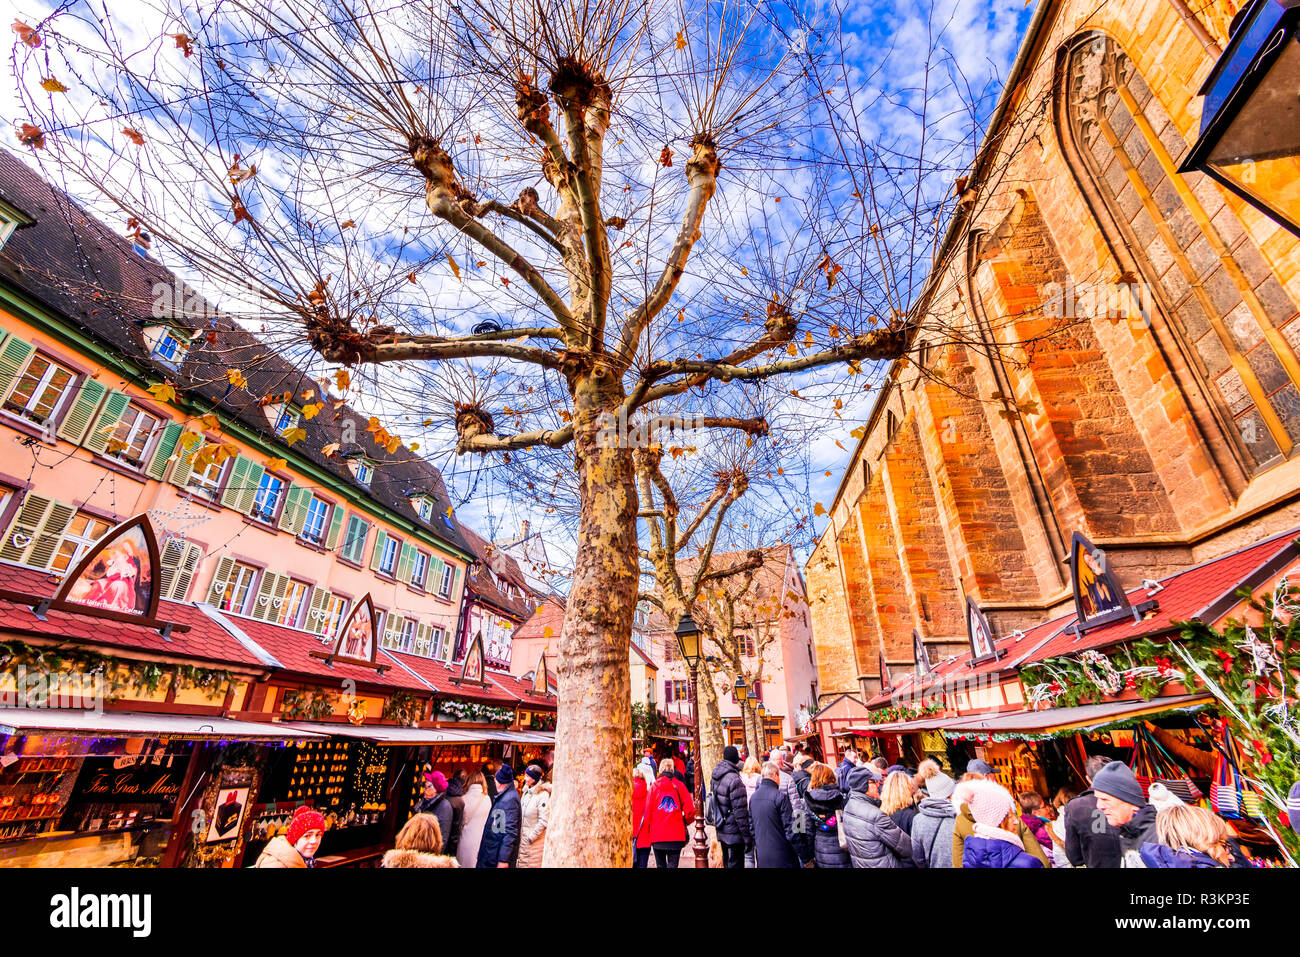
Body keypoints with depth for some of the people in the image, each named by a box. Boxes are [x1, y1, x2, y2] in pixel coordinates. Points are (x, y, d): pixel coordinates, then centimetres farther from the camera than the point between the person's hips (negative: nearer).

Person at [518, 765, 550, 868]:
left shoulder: (543, 795, -18)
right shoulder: (526, 792, 7)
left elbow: (543, 821, -18)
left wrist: (531, 837, -16)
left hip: (535, 841, -7)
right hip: (522, 838, 7)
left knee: (533, 864, 2)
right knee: (522, 863, 15)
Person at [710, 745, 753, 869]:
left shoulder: (714, 776, 4)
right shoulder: (734, 780, -23)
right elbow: (740, 811, -22)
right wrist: (747, 836, -15)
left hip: (721, 831, 8)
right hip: (734, 833, -8)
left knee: (727, 863, 21)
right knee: (736, 864, 4)